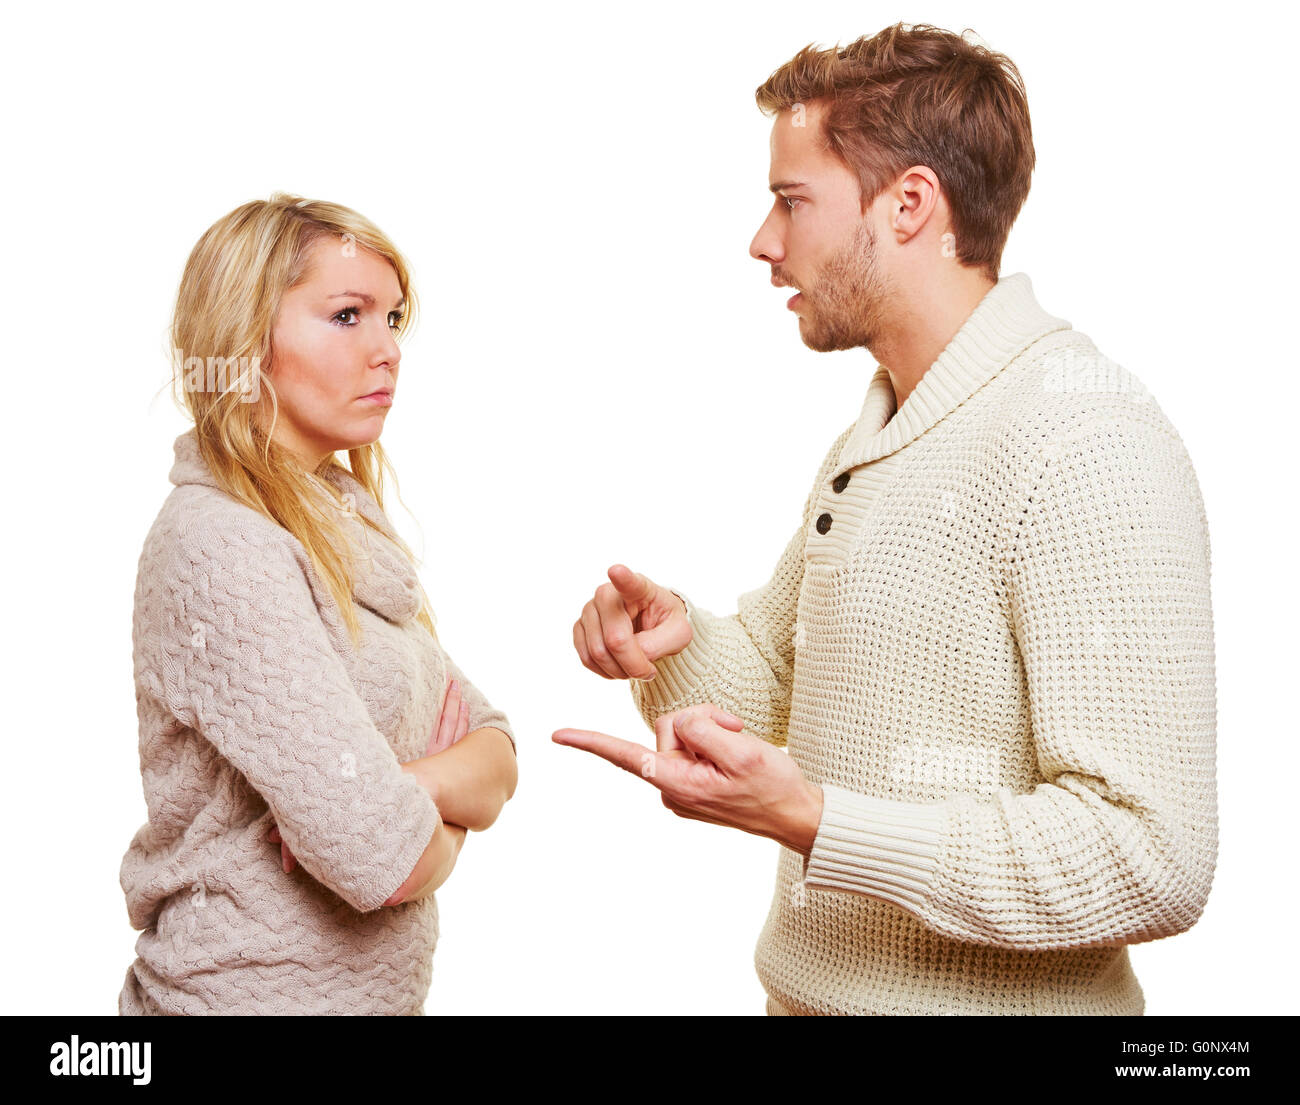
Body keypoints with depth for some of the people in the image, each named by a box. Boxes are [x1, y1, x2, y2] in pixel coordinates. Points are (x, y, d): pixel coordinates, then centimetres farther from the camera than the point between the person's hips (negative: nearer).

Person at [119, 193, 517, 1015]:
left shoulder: (349, 518, 4)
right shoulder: (219, 547, -22)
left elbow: (496, 757, 2)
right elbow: (383, 862, -27)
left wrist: (405, 787, -18)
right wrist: (447, 818, -6)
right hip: (255, 989, -7)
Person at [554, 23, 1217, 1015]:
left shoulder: (1092, 447, -22)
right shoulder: (871, 439, 8)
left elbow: (1151, 863, -26)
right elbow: (767, 679, 14)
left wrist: (807, 818, -32)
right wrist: (677, 643, -7)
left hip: (987, 998, -8)